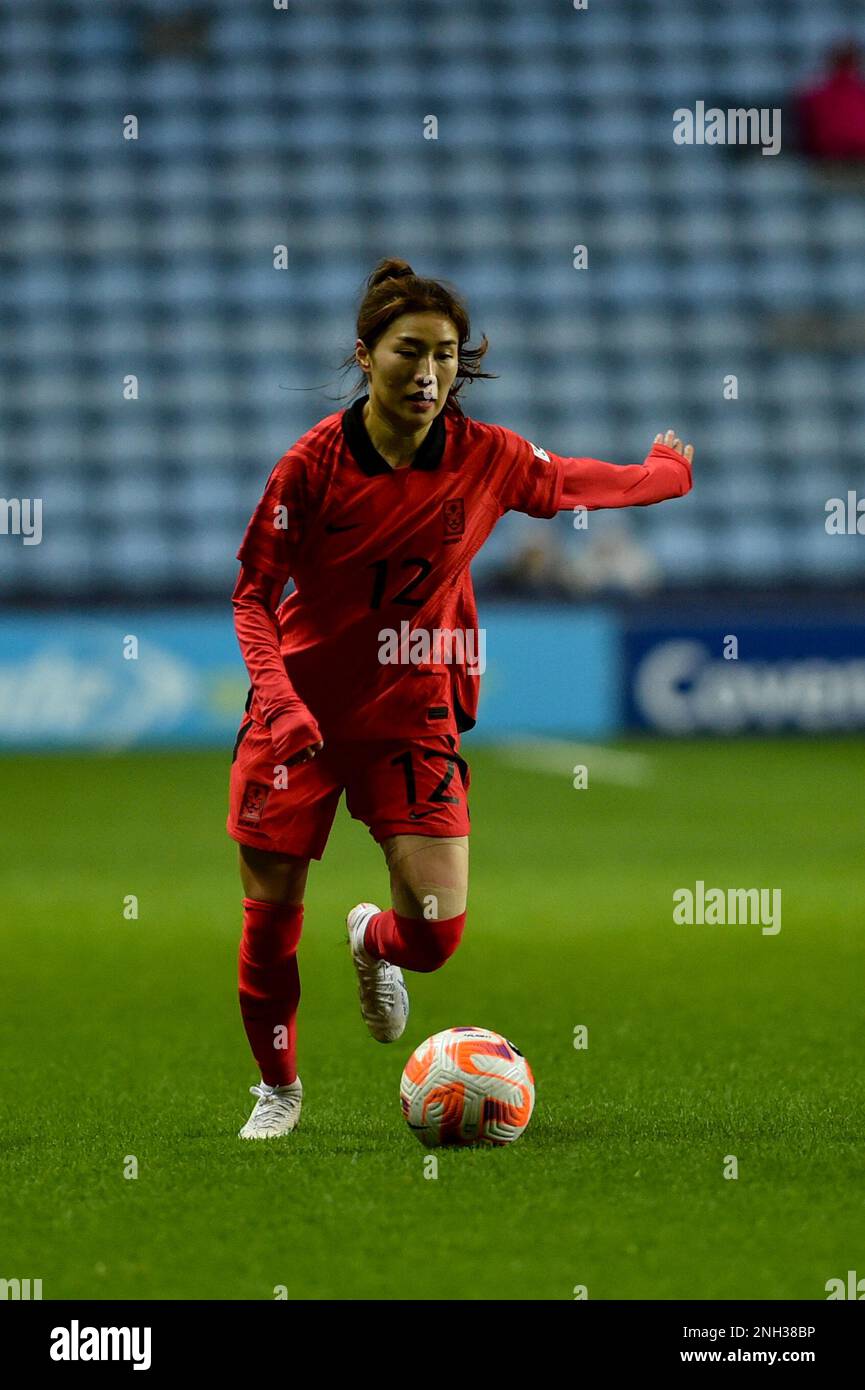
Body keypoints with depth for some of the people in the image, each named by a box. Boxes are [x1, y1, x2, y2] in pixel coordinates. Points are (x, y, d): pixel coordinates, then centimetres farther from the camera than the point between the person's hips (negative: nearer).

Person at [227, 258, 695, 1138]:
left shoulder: (488, 457, -8)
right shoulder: (315, 461, -14)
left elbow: (573, 483, 15)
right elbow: (254, 591, -7)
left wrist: (668, 472, 31)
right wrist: (277, 693, -23)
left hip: (413, 718, 1)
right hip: (300, 711, -1)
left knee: (437, 930, -9)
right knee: (270, 912, 1)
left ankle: (373, 942, 31)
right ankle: (277, 1089, 27)